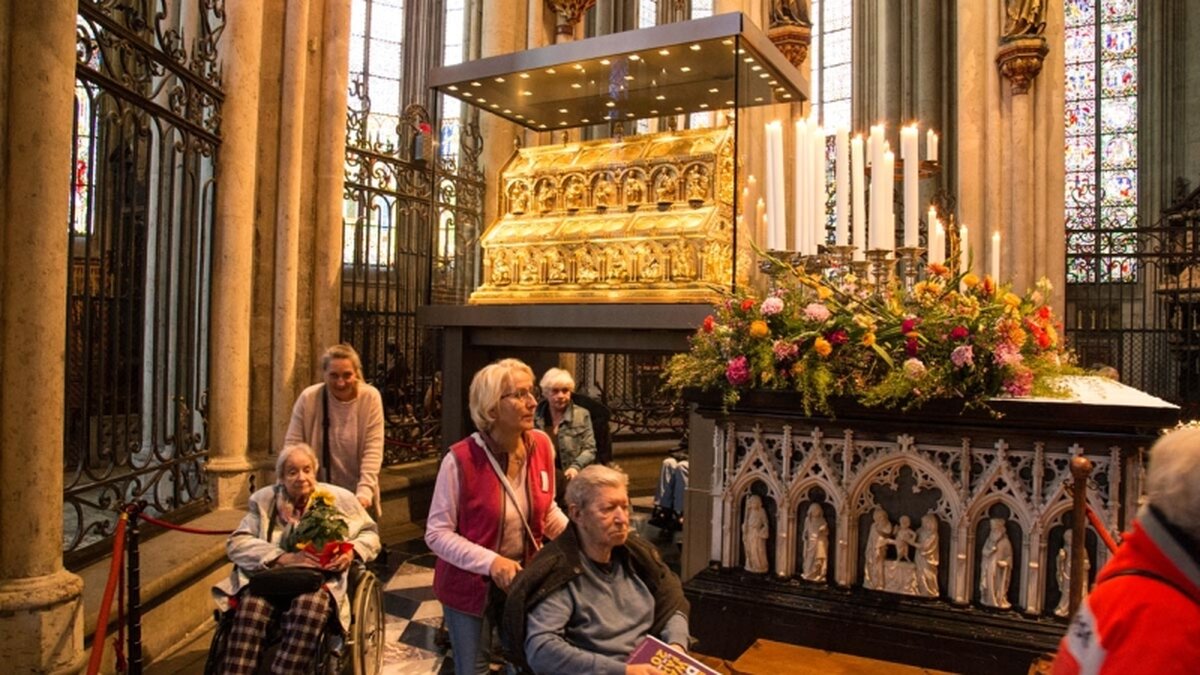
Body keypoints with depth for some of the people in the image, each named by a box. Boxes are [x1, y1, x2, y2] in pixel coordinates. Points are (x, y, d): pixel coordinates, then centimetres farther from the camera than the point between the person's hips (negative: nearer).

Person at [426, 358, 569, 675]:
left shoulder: (541, 445, -8)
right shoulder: (461, 459, -22)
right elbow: (437, 534, -18)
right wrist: (490, 562, -28)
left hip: (525, 580, 4)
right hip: (471, 585, -4)